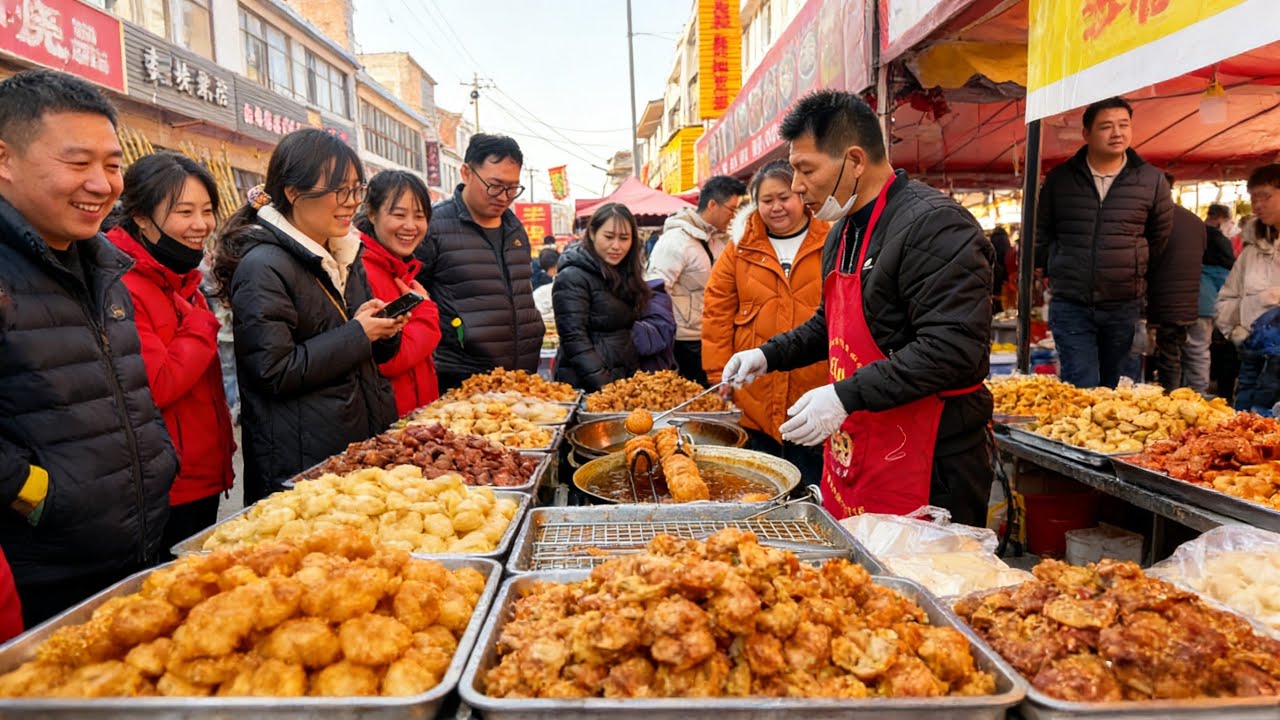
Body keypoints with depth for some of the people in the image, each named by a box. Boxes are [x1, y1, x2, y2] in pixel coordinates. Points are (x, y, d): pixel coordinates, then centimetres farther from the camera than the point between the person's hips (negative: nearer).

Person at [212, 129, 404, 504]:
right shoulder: (263, 266, -15)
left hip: (367, 442, 8)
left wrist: (385, 332, -4)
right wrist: (357, 335, -17)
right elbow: (275, 371, -20)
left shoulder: (345, 256, 11)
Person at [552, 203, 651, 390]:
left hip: (625, 382, 7)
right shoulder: (572, 278, -12)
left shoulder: (626, 275, 10)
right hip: (585, 387, -7)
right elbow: (574, 340, -18)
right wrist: (603, 386, -24)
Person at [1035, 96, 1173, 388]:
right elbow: (1041, 232, 11)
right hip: (1070, 305, -1)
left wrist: (1132, 272, 16)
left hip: (1124, 306, 2)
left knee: (1112, 392, 12)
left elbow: (1160, 236, 14)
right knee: (1082, 391, -8)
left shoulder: (1152, 180, 1)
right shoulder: (1060, 178, 0)